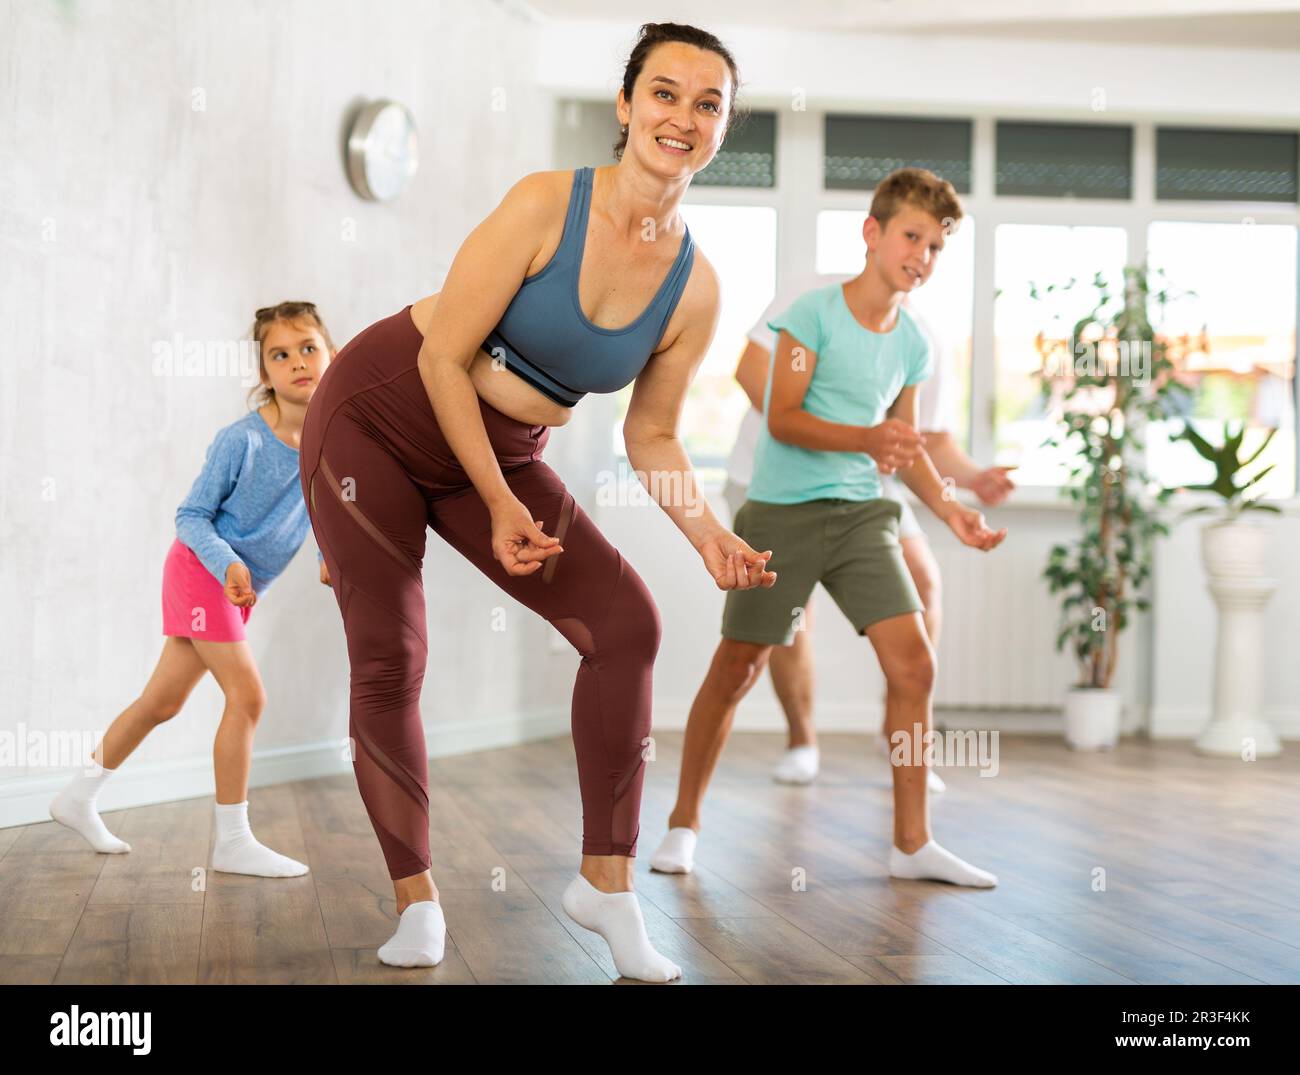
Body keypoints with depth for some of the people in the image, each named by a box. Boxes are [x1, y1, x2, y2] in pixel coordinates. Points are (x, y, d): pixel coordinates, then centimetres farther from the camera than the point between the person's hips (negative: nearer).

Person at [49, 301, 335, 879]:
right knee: (247, 695, -13)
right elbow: (191, 515, -16)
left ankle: (79, 798, 31)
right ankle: (233, 842, -3)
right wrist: (228, 564, -31)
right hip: (200, 570, -7)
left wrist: (331, 556, -15)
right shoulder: (241, 439, -22)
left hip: (239, 590, 7)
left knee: (162, 702, 14)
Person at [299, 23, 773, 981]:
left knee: (626, 622, -14)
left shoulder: (696, 288, -8)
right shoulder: (546, 205, -21)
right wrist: (501, 507, -20)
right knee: (388, 661, -8)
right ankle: (417, 900, 10)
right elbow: (444, 356, -18)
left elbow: (652, 435, 2)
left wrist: (708, 531, -15)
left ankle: (607, 881, -4)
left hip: (506, 456, 4)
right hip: (381, 417, -4)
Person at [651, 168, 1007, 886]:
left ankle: (912, 841, 3)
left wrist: (949, 509, 2)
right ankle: (683, 821, 21)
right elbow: (781, 417, -14)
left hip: (862, 515, 5)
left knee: (913, 664, -7)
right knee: (737, 667, 4)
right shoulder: (814, 312, -9)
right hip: (781, 512, -5)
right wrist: (865, 439, -28)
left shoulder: (912, 346, 8)